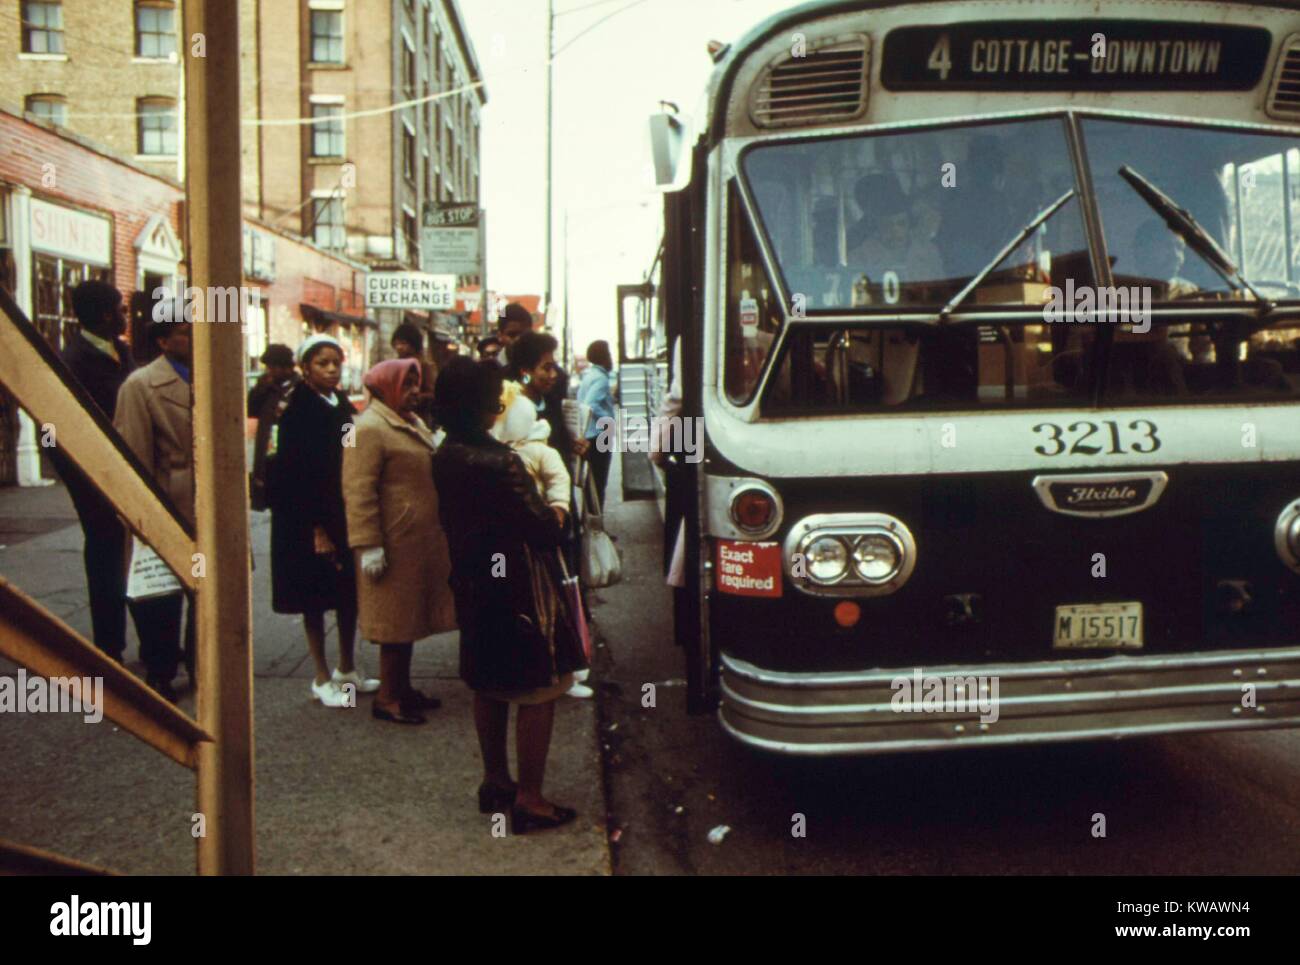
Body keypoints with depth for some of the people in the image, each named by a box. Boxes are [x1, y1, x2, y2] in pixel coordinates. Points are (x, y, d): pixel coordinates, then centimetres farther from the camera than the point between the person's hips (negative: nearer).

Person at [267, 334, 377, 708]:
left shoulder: (344, 407, 9)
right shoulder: (298, 413, -12)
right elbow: (296, 476, -16)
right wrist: (317, 529, -18)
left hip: (345, 516, 7)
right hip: (312, 522, -7)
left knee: (350, 593, 13)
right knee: (315, 599, 4)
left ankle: (346, 670, 28)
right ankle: (322, 679, 16)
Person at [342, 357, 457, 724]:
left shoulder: (411, 421, 16)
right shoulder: (369, 428, -15)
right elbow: (358, 491, -21)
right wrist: (368, 545, -24)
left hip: (421, 540, 9)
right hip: (395, 541, -9)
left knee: (409, 618, 16)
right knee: (396, 622, 0)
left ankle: (403, 688, 28)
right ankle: (387, 698, 12)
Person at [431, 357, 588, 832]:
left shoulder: (445, 457, 1)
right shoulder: (496, 462, -26)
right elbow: (544, 528, -20)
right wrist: (557, 518, -1)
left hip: (473, 583, 9)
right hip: (516, 586, -9)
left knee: (488, 687, 20)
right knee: (537, 692, 3)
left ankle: (495, 781, 34)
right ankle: (529, 799, 10)